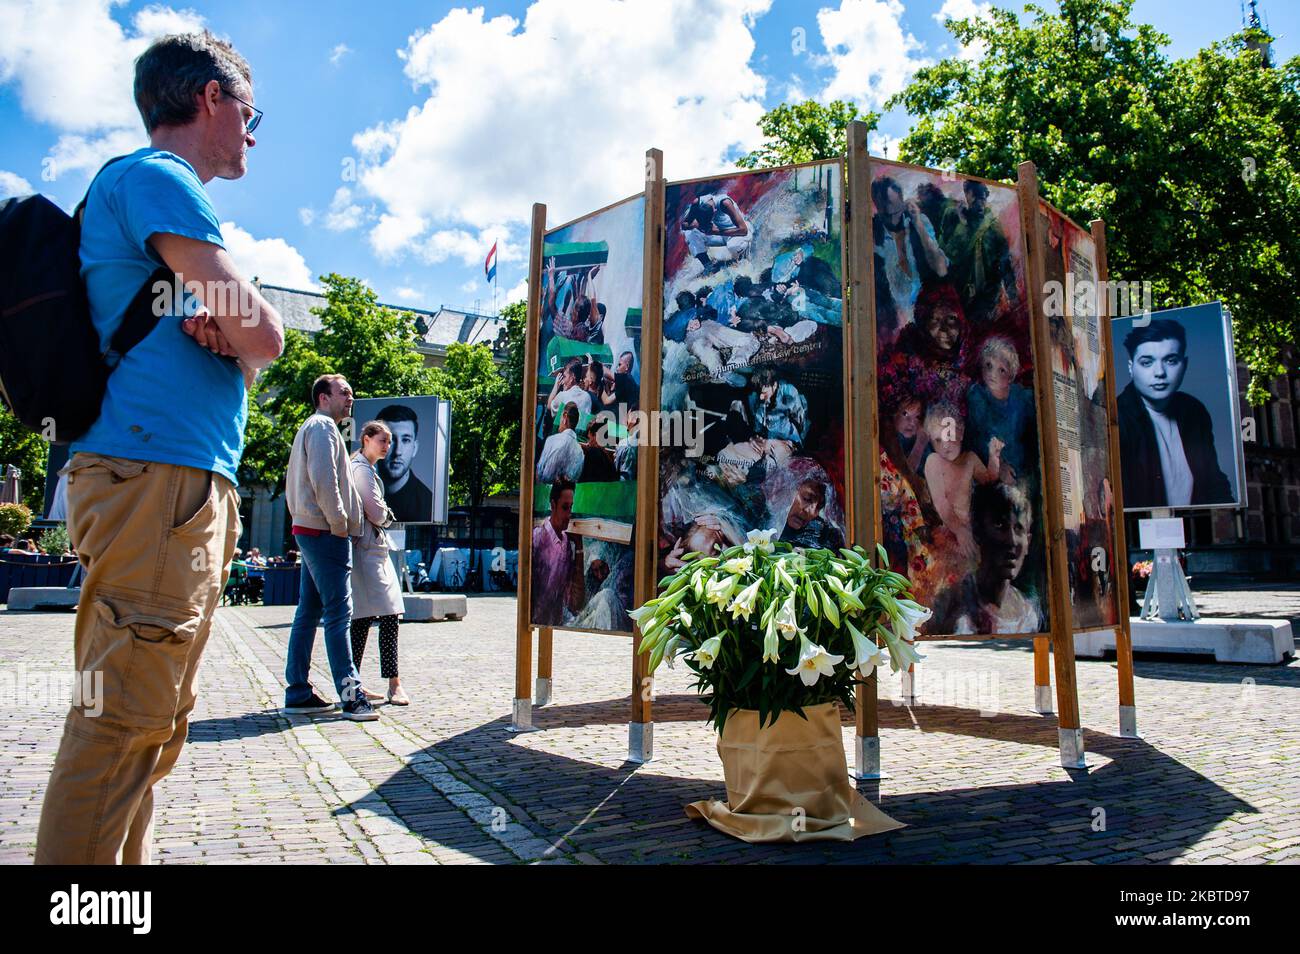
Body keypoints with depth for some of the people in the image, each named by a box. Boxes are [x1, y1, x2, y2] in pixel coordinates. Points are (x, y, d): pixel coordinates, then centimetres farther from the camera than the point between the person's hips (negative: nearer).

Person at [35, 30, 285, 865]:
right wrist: (238, 333, 8)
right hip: (154, 475, -10)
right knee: (125, 719, -9)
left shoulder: (158, 189, 28)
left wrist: (219, 333, 1)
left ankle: (124, 860, 21)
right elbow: (266, 339, -13)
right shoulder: (152, 179, -3)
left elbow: (247, 354, 22)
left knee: (158, 720, 13)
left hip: (193, 484, 10)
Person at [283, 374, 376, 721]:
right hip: (324, 532, -10)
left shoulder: (309, 428, 25)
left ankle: (297, 694, 15)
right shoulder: (323, 427, -7)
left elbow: (293, 483, 25)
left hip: (308, 530, 10)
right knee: (338, 613, -11)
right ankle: (352, 697, -10)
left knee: (308, 613, 10)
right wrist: (339, 522, -14)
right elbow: (323, 479, -20)